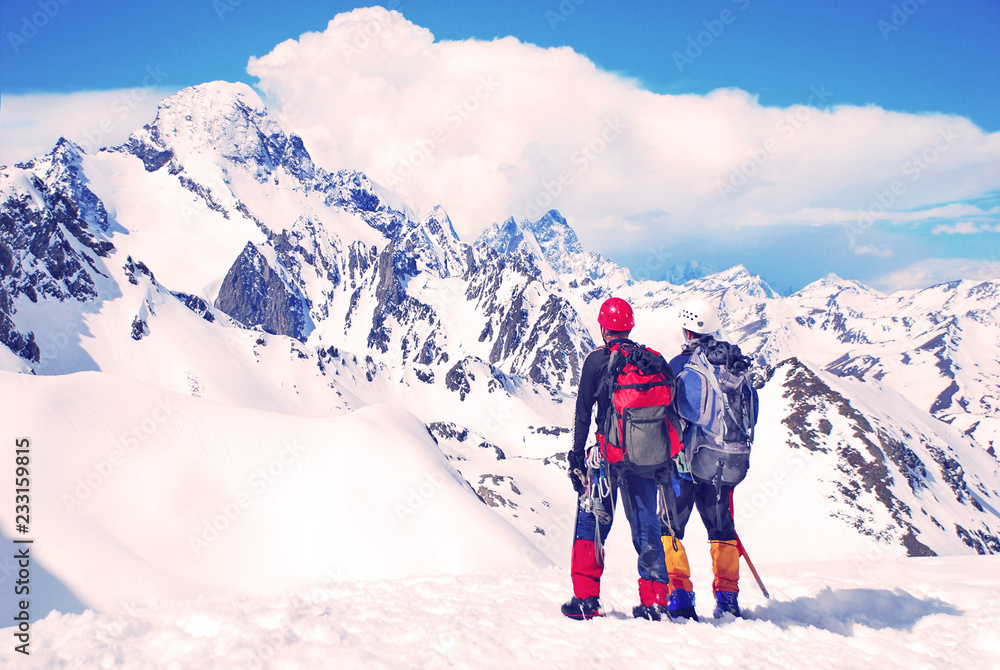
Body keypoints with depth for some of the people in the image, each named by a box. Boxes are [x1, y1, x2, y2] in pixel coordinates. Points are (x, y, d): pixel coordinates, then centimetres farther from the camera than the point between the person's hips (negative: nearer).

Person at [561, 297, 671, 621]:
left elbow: (583, 413, -5)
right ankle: (652, 602, 8)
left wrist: (577, 455, 0)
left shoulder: (597, 360, -3)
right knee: (647, 528, 9)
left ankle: (585, 598, 5)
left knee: (591, 522, 8)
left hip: (609, 454, -3)